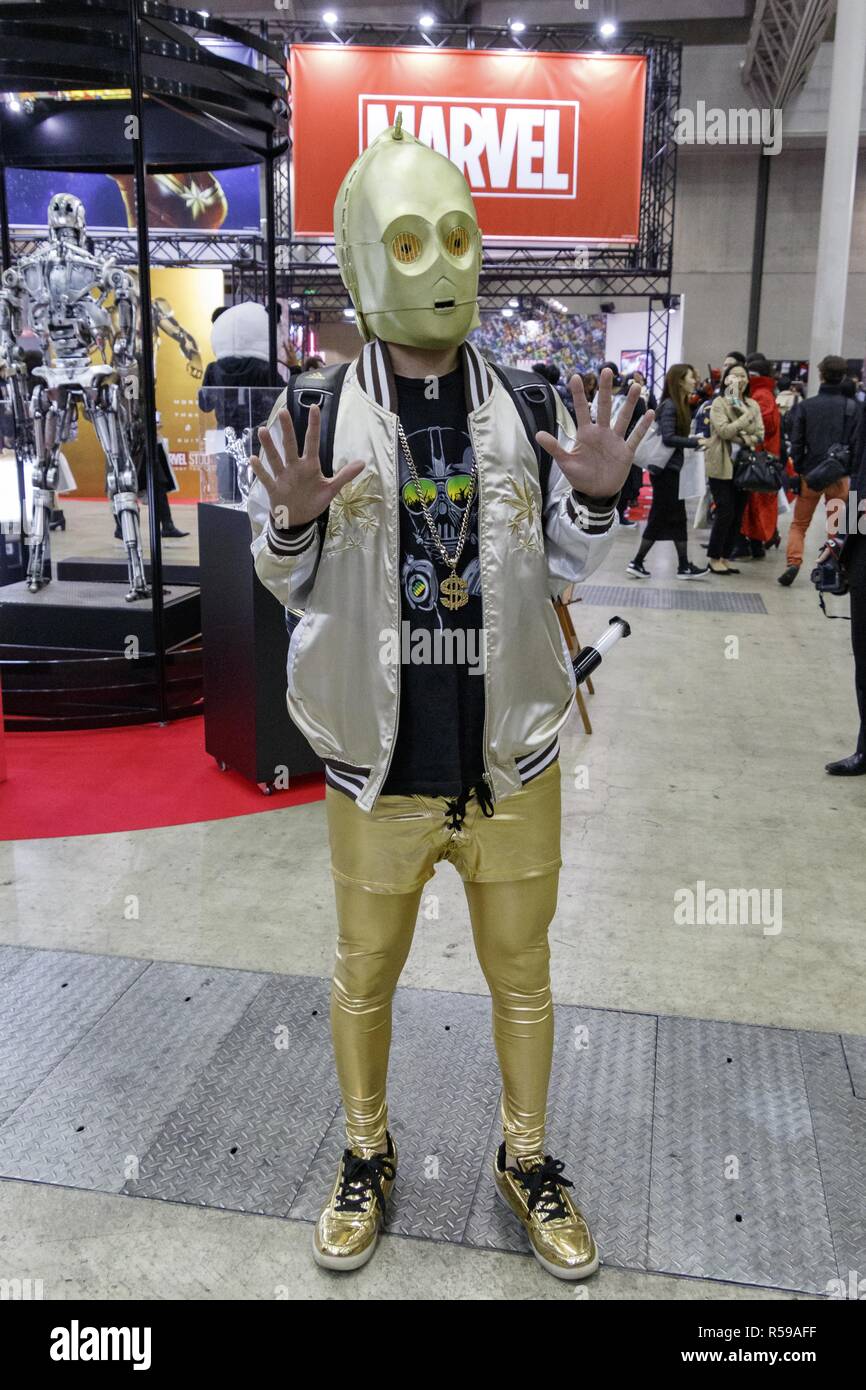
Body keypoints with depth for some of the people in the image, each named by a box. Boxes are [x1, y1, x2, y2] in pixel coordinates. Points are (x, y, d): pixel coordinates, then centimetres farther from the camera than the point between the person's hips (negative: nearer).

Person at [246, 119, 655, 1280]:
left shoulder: (527, 414, -2)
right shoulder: (323, 422, -7)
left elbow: (561, 572, 4)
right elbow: (292, 586, 0)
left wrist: (598, 499, -14)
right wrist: (292, 524, -21)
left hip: (509, 760, 2)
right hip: (380, 763, -1)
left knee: (521, 975, 17)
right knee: (365, 977, 17)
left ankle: (527, 1160, 42)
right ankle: (367, 1157, 43)